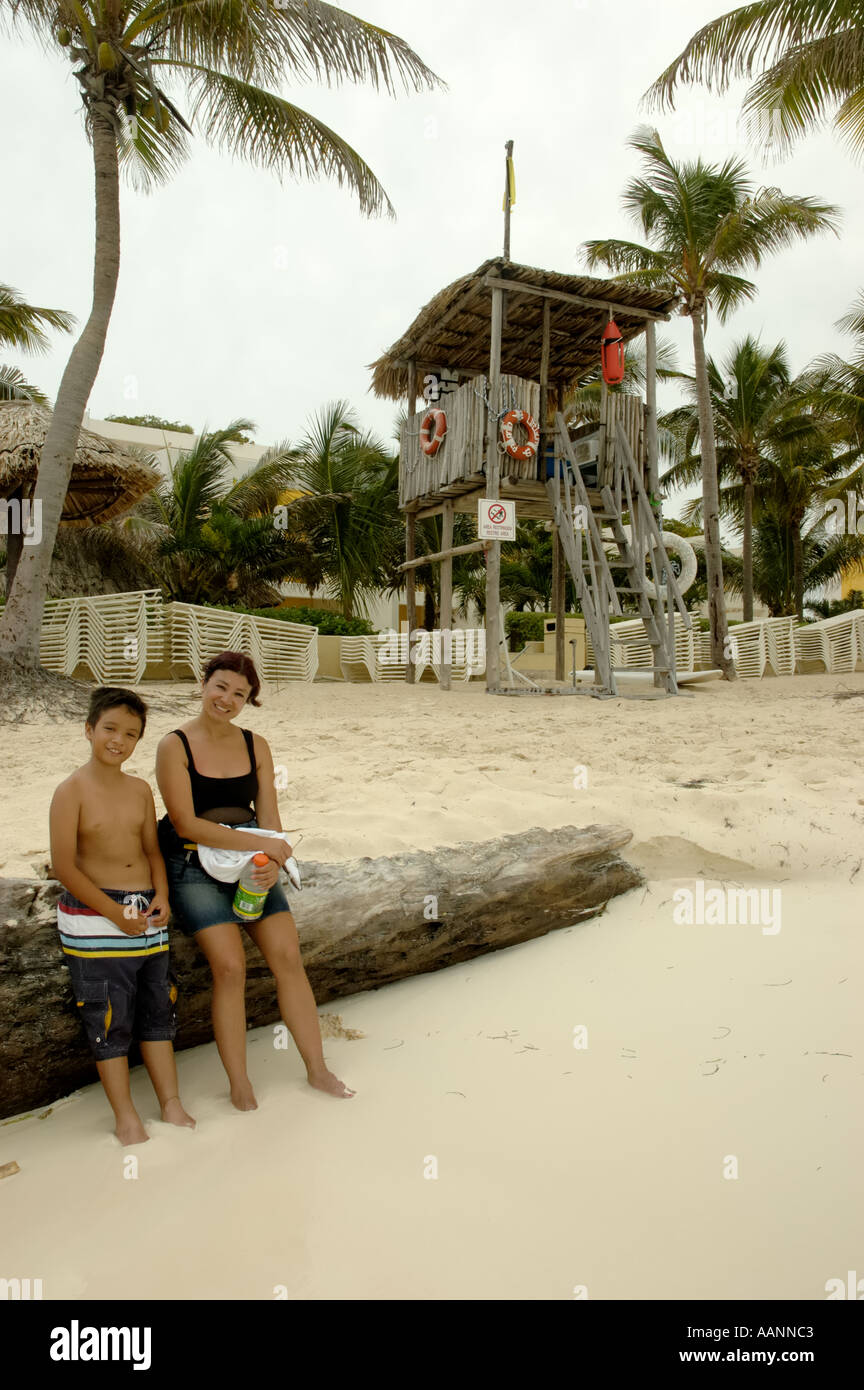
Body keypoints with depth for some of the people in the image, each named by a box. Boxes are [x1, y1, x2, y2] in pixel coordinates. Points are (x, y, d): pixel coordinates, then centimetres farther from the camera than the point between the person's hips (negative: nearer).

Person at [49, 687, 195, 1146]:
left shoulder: (141, 790, 5)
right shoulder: (72, 791, -11)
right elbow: (63, 866, -15)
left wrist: (161, 897, -7)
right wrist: (116, 913, -15)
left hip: (147, 913, 5)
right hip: (93, 917, -5)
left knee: (158, 1010, 12)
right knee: (109, 1019, 4)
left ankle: (171, 1104, 24)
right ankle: (125, 1116, 19)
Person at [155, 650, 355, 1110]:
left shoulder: (256, 746, 4)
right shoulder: (174, 746, -10)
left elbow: (268, 817, 3)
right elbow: (185, 823, -18)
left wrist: (272, 862, -18)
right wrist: (260, 844, -22)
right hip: (193, 867, -4)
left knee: (287, 956, -1)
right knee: (230, 966, -13)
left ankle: (317, 1068, 14)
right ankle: (239, 1084, 6)